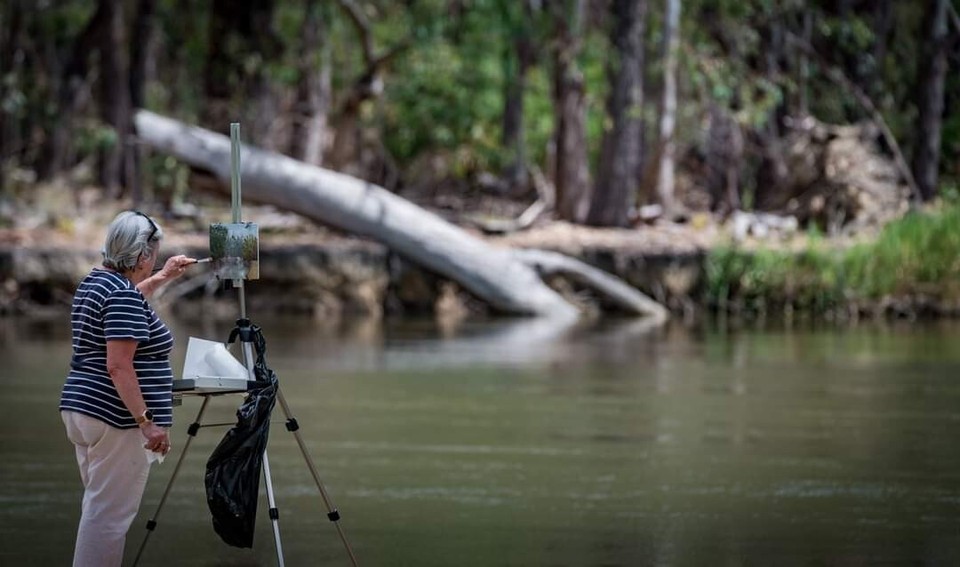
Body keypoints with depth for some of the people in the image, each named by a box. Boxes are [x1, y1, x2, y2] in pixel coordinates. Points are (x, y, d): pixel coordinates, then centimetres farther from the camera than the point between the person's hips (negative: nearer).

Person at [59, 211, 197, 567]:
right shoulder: (124, 294, -18)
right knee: (110, 514, -7)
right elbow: (118, 367, -24)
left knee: (99, 507, 16)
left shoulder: (95, 282, 12)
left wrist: (163, 278, 37)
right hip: (115, 421, -10)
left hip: (82, 411, 10)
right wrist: (148, 422, -23)